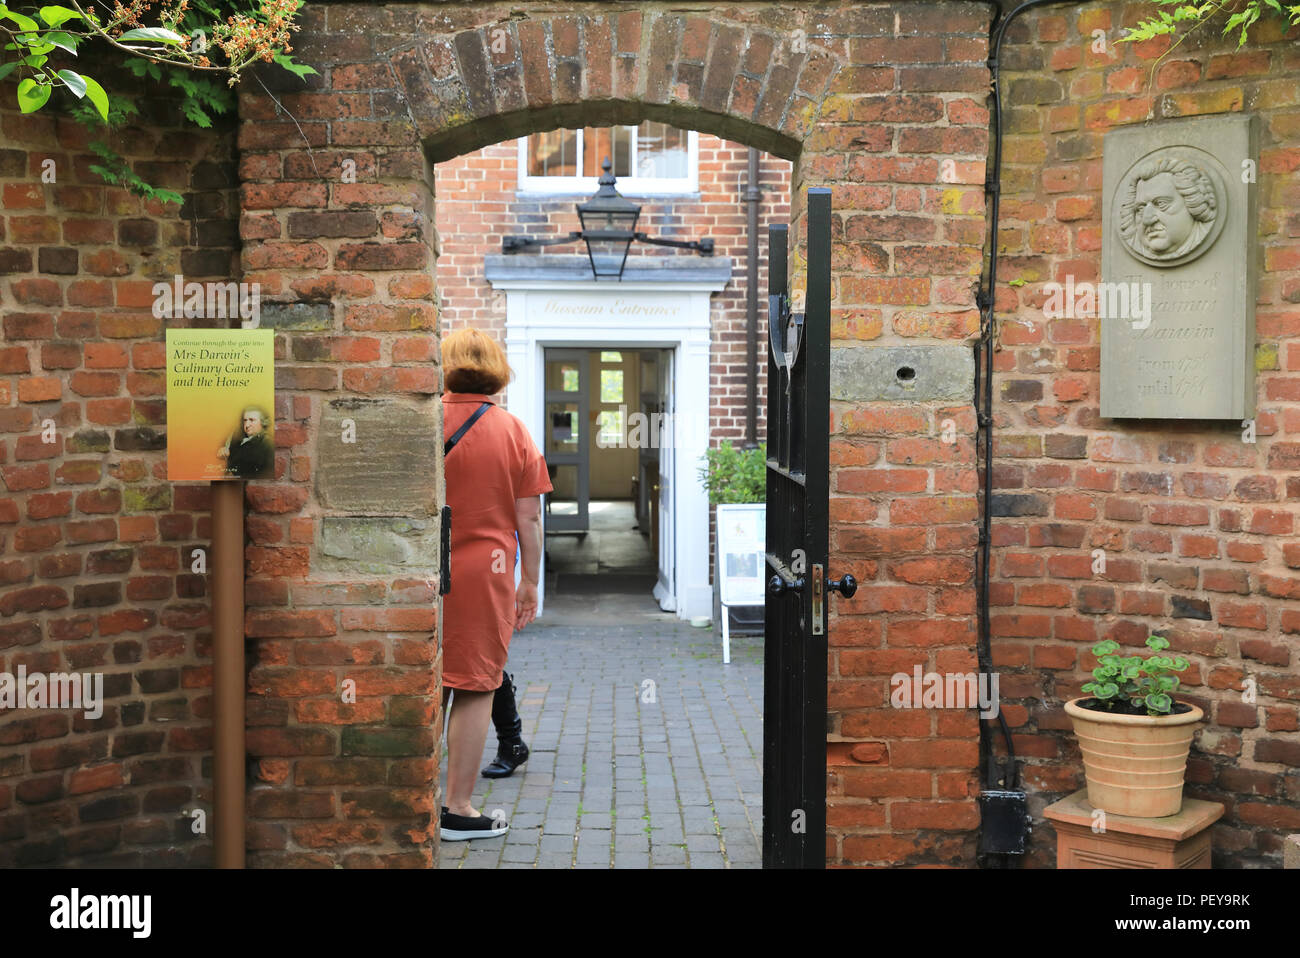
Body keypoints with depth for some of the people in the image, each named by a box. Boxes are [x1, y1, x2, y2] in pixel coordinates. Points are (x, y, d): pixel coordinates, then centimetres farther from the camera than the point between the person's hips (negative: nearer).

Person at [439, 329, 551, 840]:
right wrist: (530, 582, 8)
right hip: (484, 575, -2)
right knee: (475, 691, 5)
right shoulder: (513, 431, -1)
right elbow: (529, 519, -1)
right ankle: (459, 810, 9)